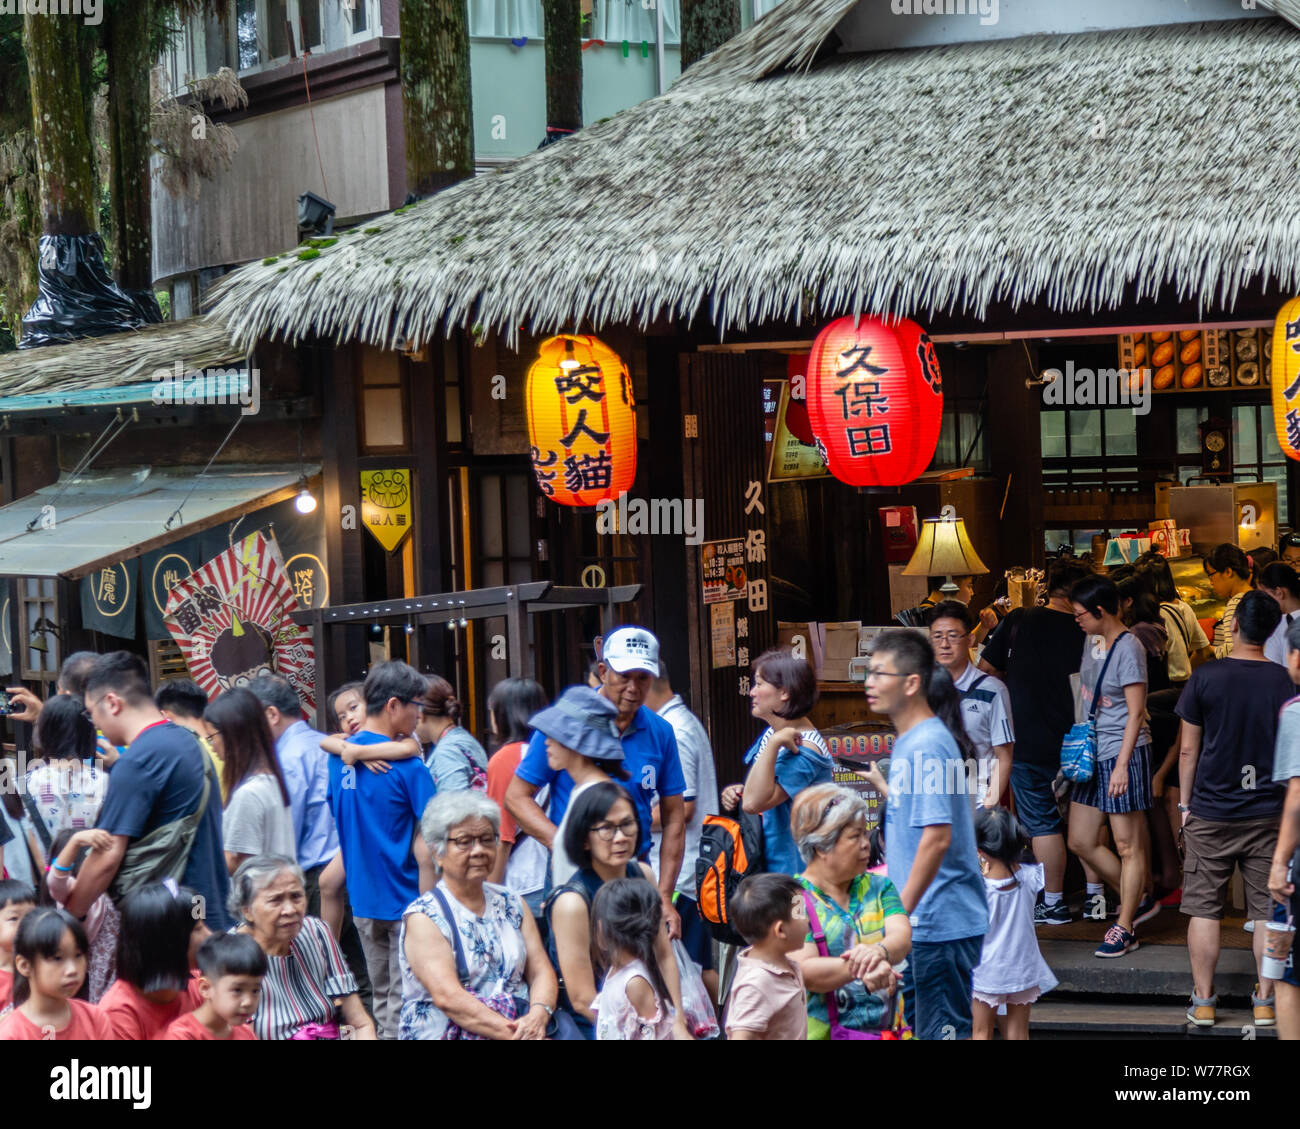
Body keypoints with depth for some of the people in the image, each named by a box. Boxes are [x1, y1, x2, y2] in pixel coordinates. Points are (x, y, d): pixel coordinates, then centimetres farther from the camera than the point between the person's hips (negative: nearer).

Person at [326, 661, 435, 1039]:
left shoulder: (340, 757, 5)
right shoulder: (406, 765, -16)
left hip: (362, 896, 7)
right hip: (404, 895, -7)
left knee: (382, 1002, 16)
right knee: (403, 1006, -2)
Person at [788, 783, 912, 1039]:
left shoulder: (878, 887, 17)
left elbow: (902, 937, 0)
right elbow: (805, 972, -11)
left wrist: (879, 952, -22)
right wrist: (857, 969, -27)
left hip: (887, 1027, 3)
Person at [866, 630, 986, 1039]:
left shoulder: (928, 746, -17)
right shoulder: (909, 742, 13)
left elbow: (937, 837, -24)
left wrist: (900, 912, -21)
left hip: (940, 924, -10)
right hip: (917, 923, 10)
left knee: (941, 1031, -5)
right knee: (905, 1026, 14)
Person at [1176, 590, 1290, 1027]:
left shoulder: (1205, 678, -8)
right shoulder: (1285, 682, -5)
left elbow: (1189, 749, -3)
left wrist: (1185, 804, 7)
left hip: (1210, 814, -1)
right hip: (1268, 814, 1)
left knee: (1204, 909, 7)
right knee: (1268, 910, 7)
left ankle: (1203, 1003, 9)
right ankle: (1265, 1003, 11)